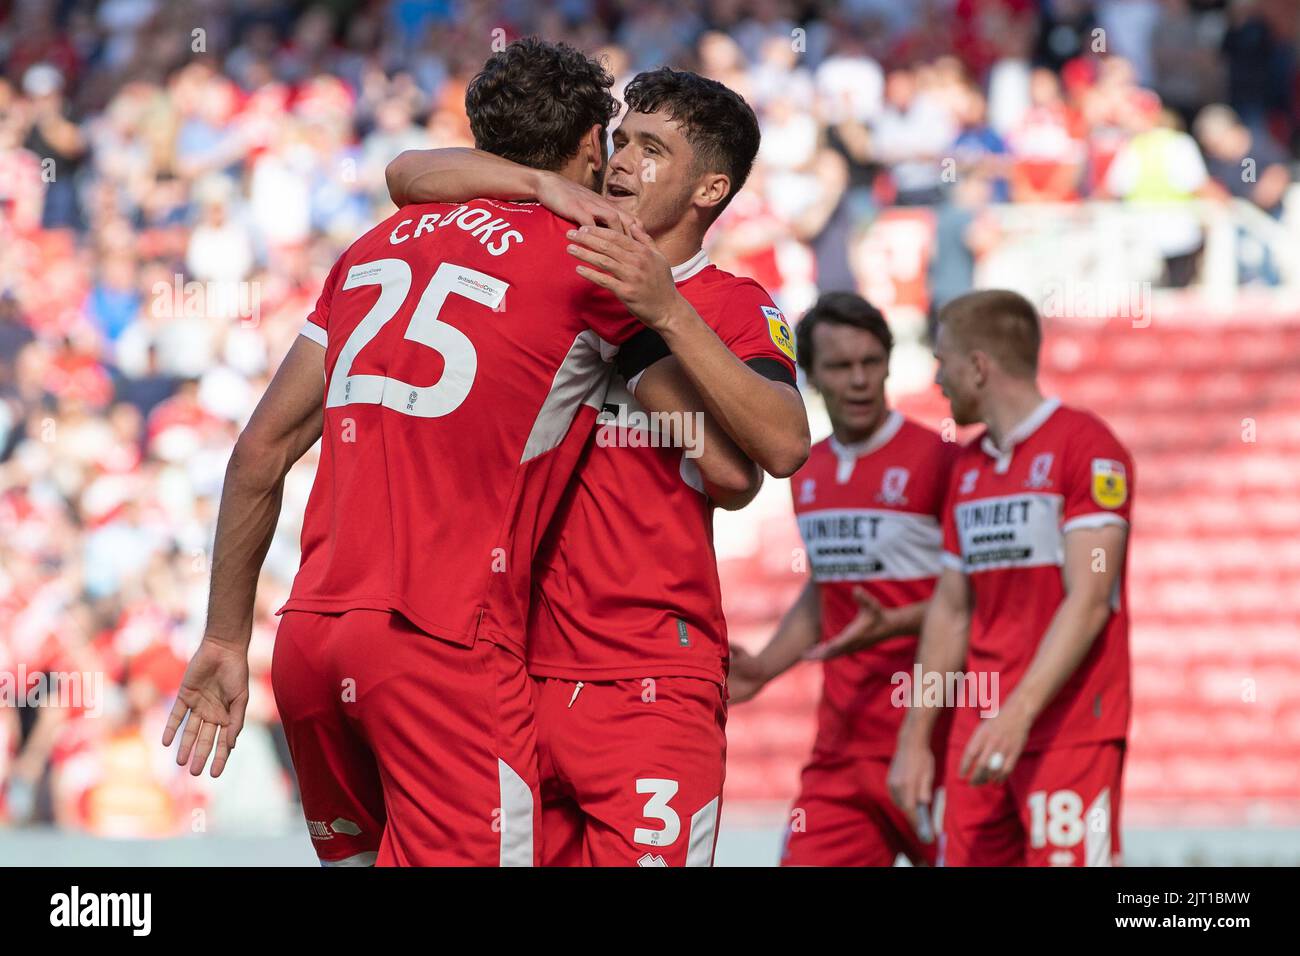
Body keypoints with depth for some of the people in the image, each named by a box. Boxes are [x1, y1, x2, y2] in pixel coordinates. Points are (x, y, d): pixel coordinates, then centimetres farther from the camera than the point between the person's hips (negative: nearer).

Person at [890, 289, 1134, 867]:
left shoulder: (1085, 446, -7)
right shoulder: (968, 468, 17)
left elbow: (1089, 600, -16)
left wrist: (1018, 715, -23)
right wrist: (914, 738, 16)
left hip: (1070, 733, -7)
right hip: (978, 736, 7)